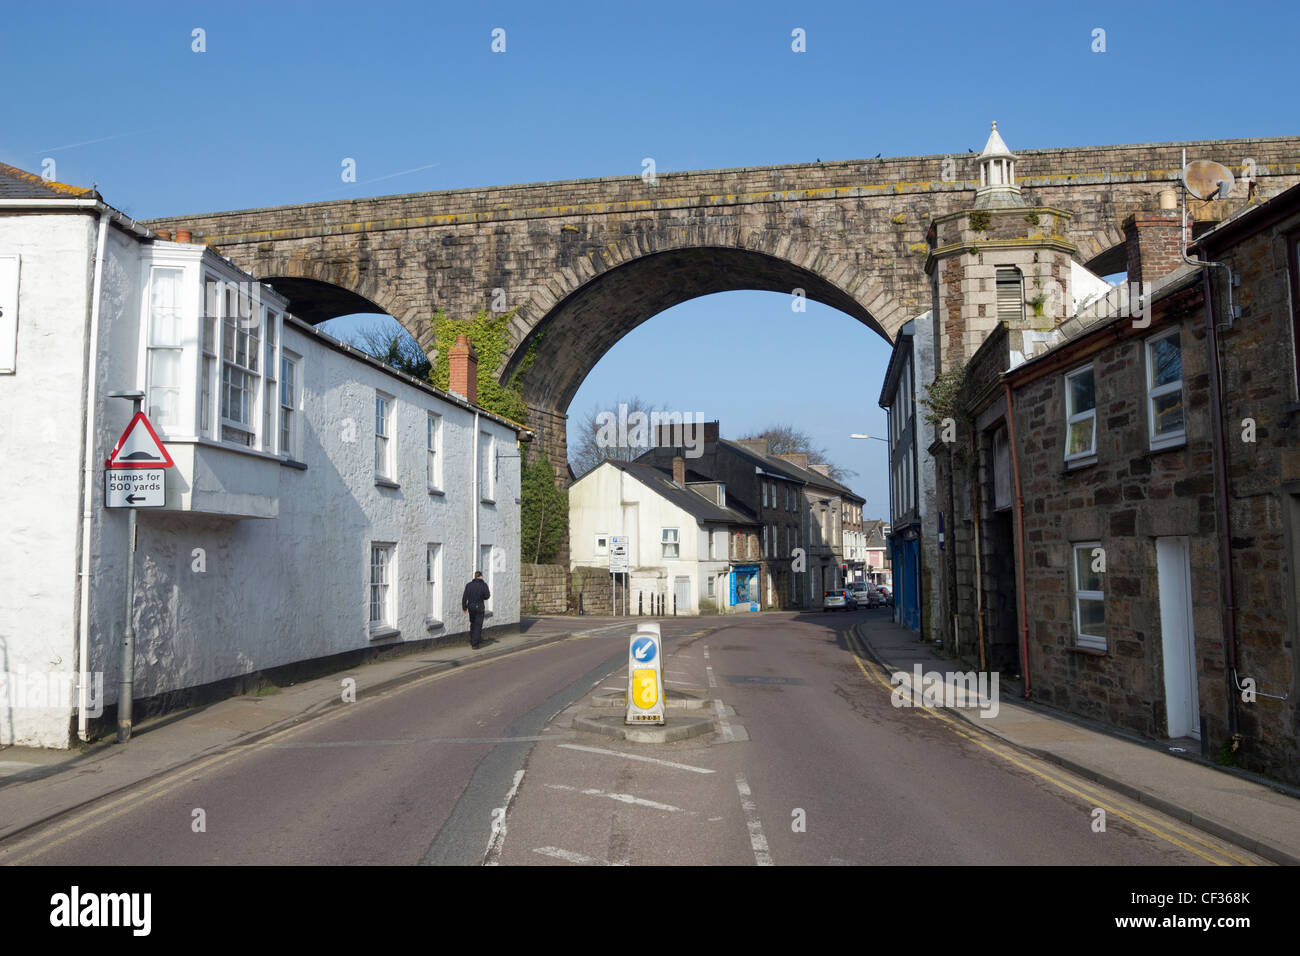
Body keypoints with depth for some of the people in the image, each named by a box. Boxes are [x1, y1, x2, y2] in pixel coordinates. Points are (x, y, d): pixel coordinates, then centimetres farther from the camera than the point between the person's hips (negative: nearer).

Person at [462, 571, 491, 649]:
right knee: (478, 625, 2)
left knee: (473, 623, 21)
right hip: (479, 607, -4)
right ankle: (474, 644, -2)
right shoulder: (483, 584, -8)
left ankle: (472, 641, 29)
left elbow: (464, 597, -1)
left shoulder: (469, 585, 1)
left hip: (471, 606, 4)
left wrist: (464, 607, 7)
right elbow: (487, 595, -10)